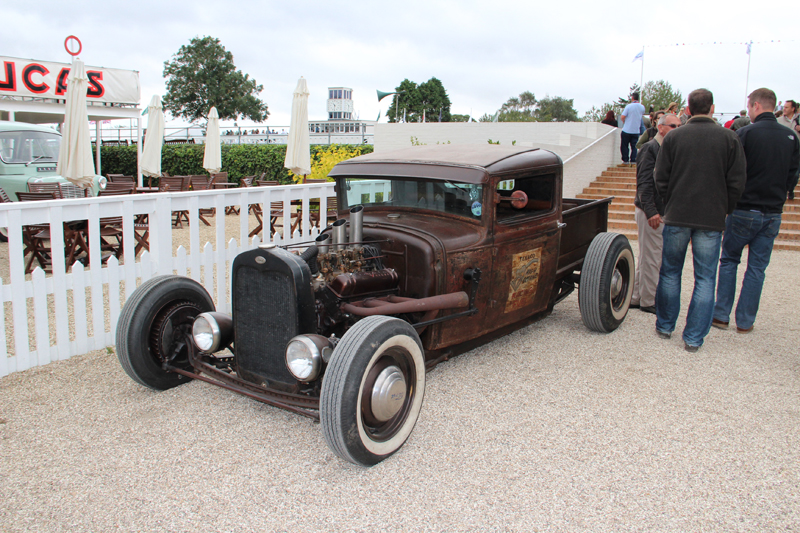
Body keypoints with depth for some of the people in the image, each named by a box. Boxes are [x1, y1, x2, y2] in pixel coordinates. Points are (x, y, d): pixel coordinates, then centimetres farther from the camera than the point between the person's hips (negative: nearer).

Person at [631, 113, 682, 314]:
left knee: (647, 257, 14)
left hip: (661, 212, 9)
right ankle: (648, 302, 7)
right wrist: (650, 211, -23)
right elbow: (644, 183, -18)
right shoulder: (650, 148, -11)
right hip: (650, 212, -9)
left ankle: (636, 298, 23)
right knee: (652, 259, -3)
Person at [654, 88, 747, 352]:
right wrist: (724, 210, 13)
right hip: (712, 220, 0)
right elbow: (736, 184, -2)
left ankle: (665, 326, 25)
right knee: (705, 279, 6)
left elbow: (660, 181, -1)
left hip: (677, 217, 1)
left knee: (670, 273, 15)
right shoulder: (729, 138, -2)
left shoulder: (673, 137, -1)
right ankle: (694, 337, 8)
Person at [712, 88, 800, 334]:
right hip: (773, 212, 4)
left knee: (729, 261, 11)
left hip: (744, 210, -4)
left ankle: (721, 315, 12)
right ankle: (745, 321, 13)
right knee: (757, 268, 9)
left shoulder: (745, 133, -12)